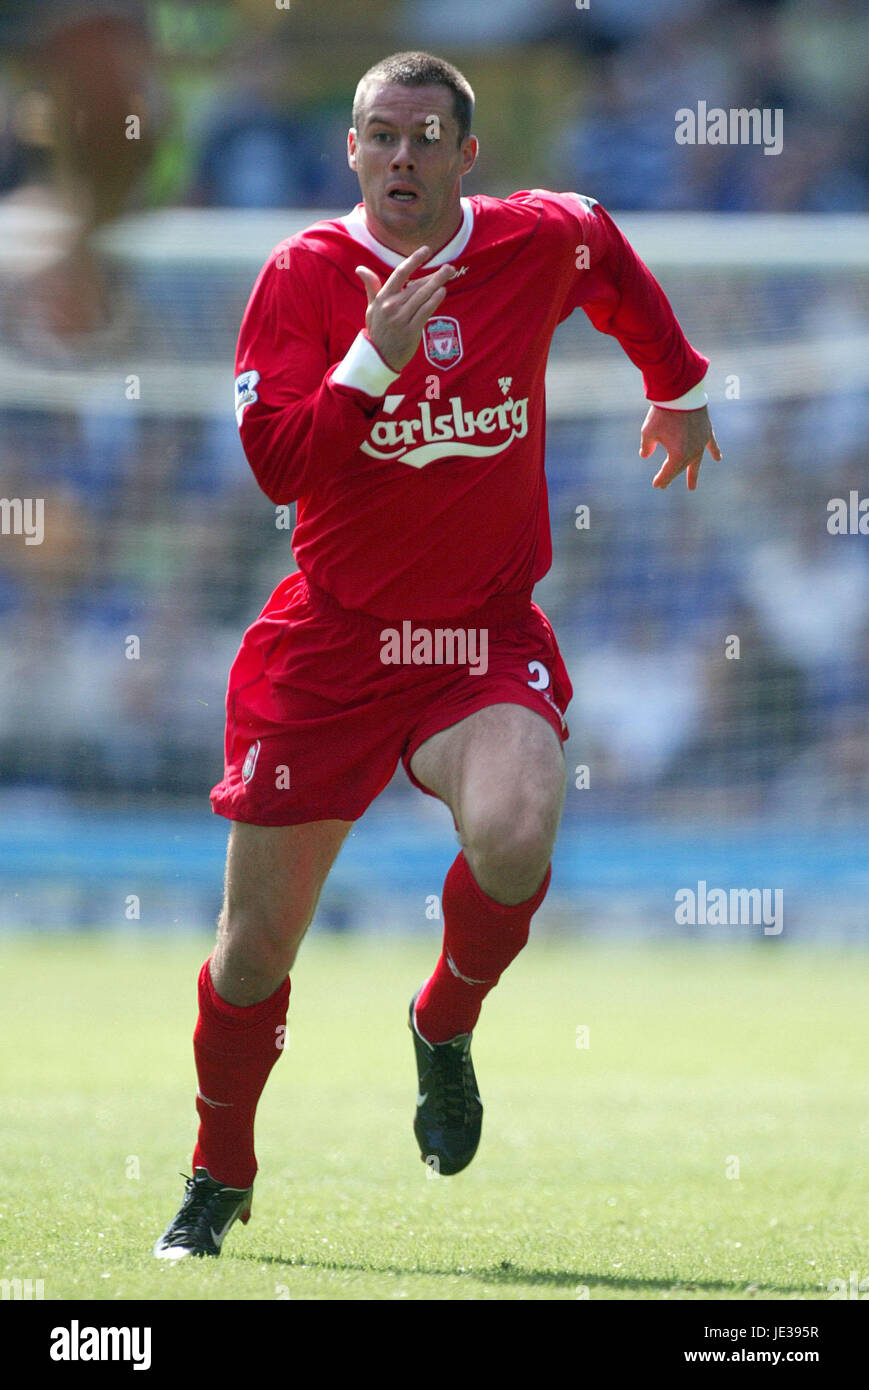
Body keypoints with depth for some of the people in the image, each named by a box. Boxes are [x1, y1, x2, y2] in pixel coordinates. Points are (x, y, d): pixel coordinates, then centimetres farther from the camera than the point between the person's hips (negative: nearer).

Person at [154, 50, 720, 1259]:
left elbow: (610, 256, 23)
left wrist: (678, 387, 33)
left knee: (515, 838, -31)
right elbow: (274, 461, -15)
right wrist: (373, 357, -27)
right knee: (259, 937, 3)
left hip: (488, 636, 0)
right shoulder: (305, 273, -7)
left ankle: (445, 1029, 1)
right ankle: (219, 1180, 28)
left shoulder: (543, 241, -2)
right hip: (328, 645, 0)